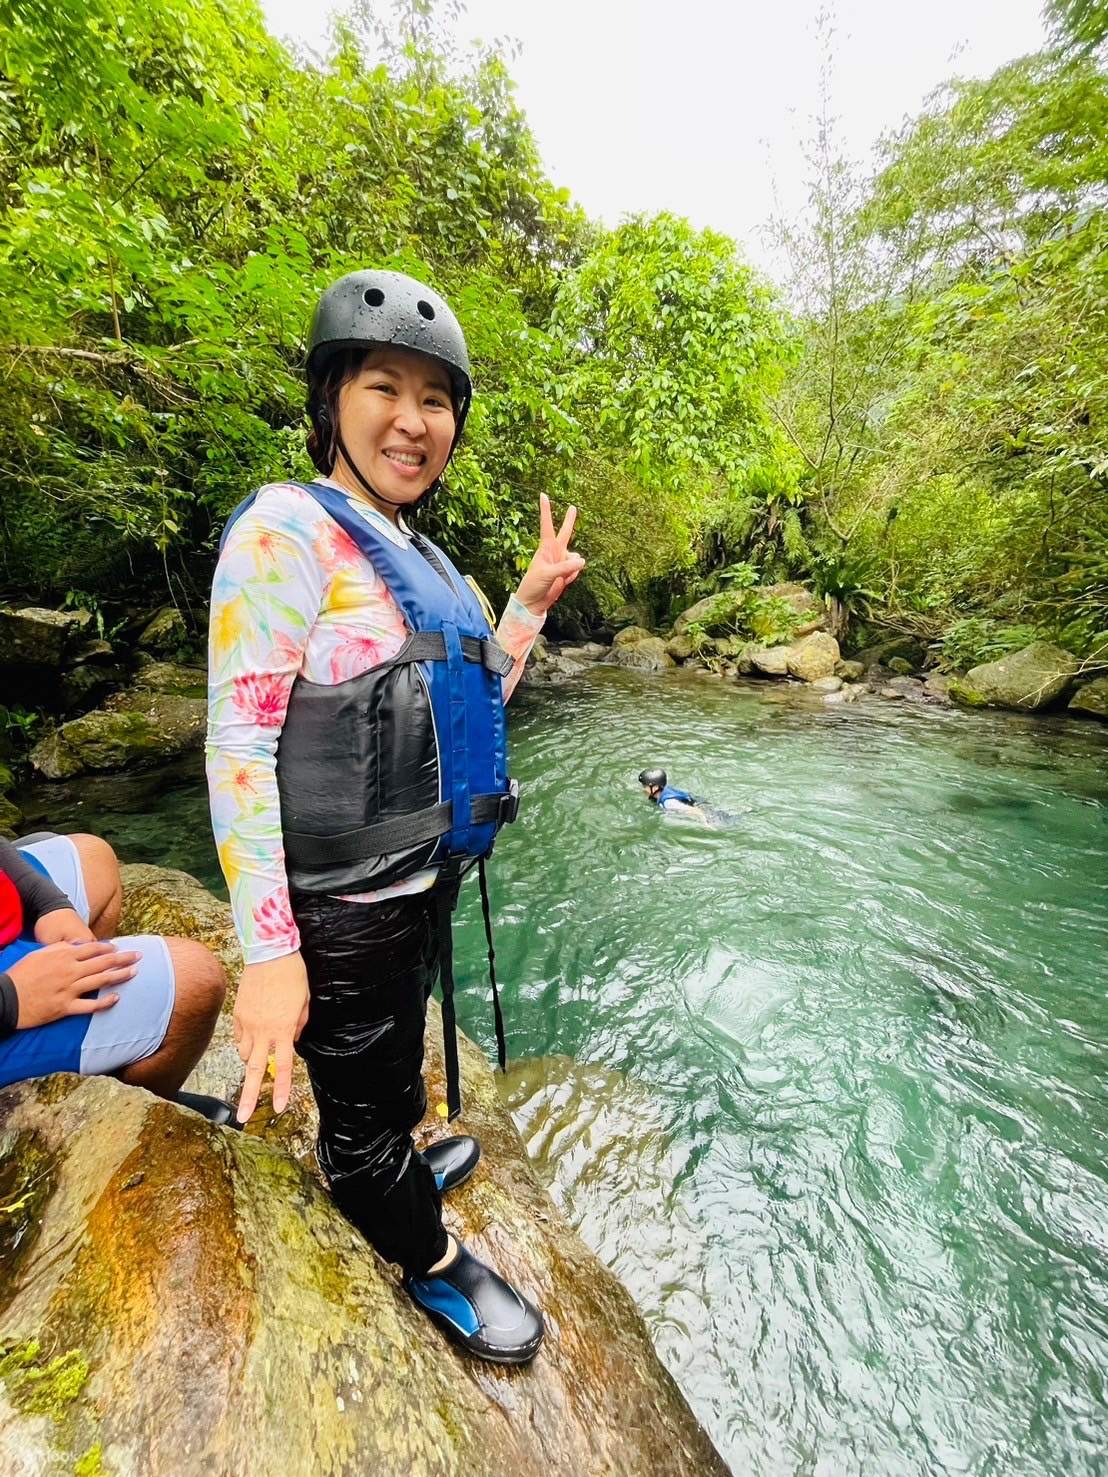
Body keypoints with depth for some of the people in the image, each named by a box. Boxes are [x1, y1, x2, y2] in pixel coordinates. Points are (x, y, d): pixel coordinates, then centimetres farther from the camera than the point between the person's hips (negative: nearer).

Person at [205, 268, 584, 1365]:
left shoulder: (417, 554, 8)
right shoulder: (287, 530, -15)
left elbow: (472, 704, 11)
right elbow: (236, 747, -20)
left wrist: (532, 602, 3)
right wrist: (268, 951, -22)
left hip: (423, 874, 8)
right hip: (341, 903, -8)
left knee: (393, 1057, 31)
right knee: (365, 1090, 17)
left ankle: (389, 1173, 60)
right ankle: (432, 1262, 45)